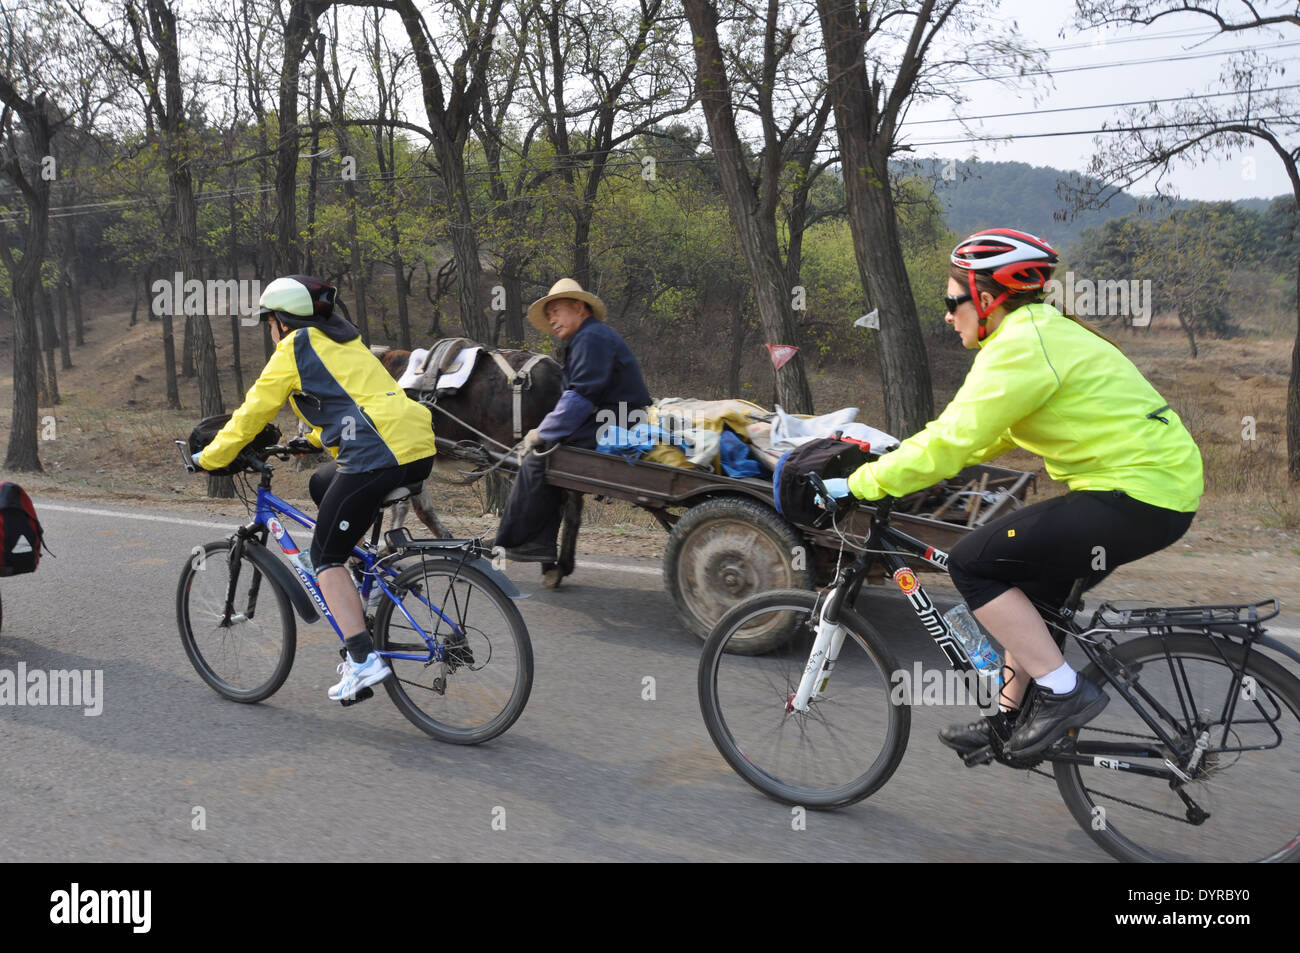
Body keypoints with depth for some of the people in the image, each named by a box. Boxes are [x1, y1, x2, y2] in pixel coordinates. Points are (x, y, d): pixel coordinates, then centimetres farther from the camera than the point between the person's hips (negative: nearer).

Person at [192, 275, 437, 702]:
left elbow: (253, 411, 8)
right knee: (320, 486, 31)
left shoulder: (295, 347, 4)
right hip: (419, 447, 9)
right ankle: (354, 605, 29)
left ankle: (363, 659, -6)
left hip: (377, 455, -9)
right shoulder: (343, 341, 27)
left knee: (326, 555, 4)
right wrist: (311, 439, 53)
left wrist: (208, 458, 20)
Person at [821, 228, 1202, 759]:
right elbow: (977, 432, 21)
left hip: (1136, 497, -11)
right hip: (1162, 481, 11)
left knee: (973, 565, -8)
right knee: (1028, 590, 20)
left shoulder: (1020, 347, -17)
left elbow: (952, 440, -20)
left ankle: (1064, 693, -2)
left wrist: (857, 485, -13)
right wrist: (902, 467, 17)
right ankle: (1011, 718, 30)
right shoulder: (1044, 332, 15)